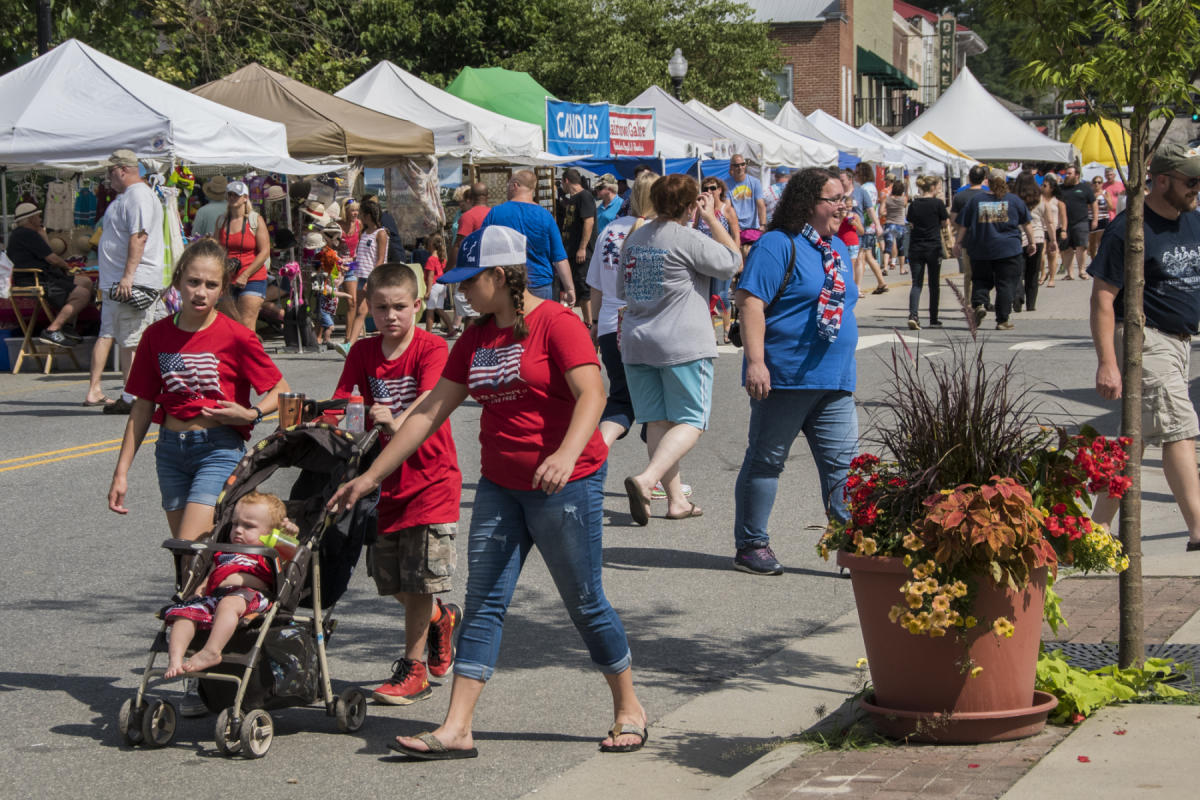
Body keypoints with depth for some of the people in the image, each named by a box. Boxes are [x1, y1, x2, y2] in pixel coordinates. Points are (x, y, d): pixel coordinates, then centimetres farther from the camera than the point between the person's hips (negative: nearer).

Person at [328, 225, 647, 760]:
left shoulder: (555, 324, -11)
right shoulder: (476, 340, 11)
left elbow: (591, 393, -23)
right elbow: (430, 412, 13)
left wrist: (567, 454, -39)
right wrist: (371, 476, 11)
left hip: (565, 485, -7)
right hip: (500, 488, 7)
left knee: (585, 603, 2)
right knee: (482, 603, 0)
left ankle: (629, 710, 20)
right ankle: (456, 729, -1)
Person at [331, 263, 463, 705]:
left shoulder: (431, 349, -10)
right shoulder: (362, 353, 5)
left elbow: (427, 402, -26)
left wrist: (398, 422, -45)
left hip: (430, 477, -5)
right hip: (385, 478, 5)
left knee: (419, 578, -6)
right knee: (392, 579, 10)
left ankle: (413, 667, 7)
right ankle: (441, 619, 38)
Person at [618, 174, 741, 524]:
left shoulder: (634, 238, 10)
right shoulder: (688, 239, -12)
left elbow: (622, 291, 19)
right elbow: (733, 261, -2)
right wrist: (712, 218, 4)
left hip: (636, 342, 7)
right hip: (683, 344, -7)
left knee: (657, 421, 11)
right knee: (690, 422, -2)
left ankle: (676, 499, 12)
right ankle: (646, 479, -24)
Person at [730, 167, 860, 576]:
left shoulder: (838, 248, 17)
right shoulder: (778, 245, -9)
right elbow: (751, 301, -16)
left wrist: (843, 367, 25)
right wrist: (755, 362, -23)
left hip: (834, 381, 7)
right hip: (785, 376, -7)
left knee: (843, 464, 3)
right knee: (765, 461, 3)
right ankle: (751, 545, 12)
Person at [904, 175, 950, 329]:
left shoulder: (914, 204, 3)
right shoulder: (938, 203, -8)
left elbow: (911, 224, 11)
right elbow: (946, 224, 1)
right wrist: (941, 203, 5)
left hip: (915, 248, 2)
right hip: (934, 248, -2)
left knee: (916, 283, 1)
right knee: (934, 283, 11)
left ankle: (913, 315, -20)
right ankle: (933, 319, 17)